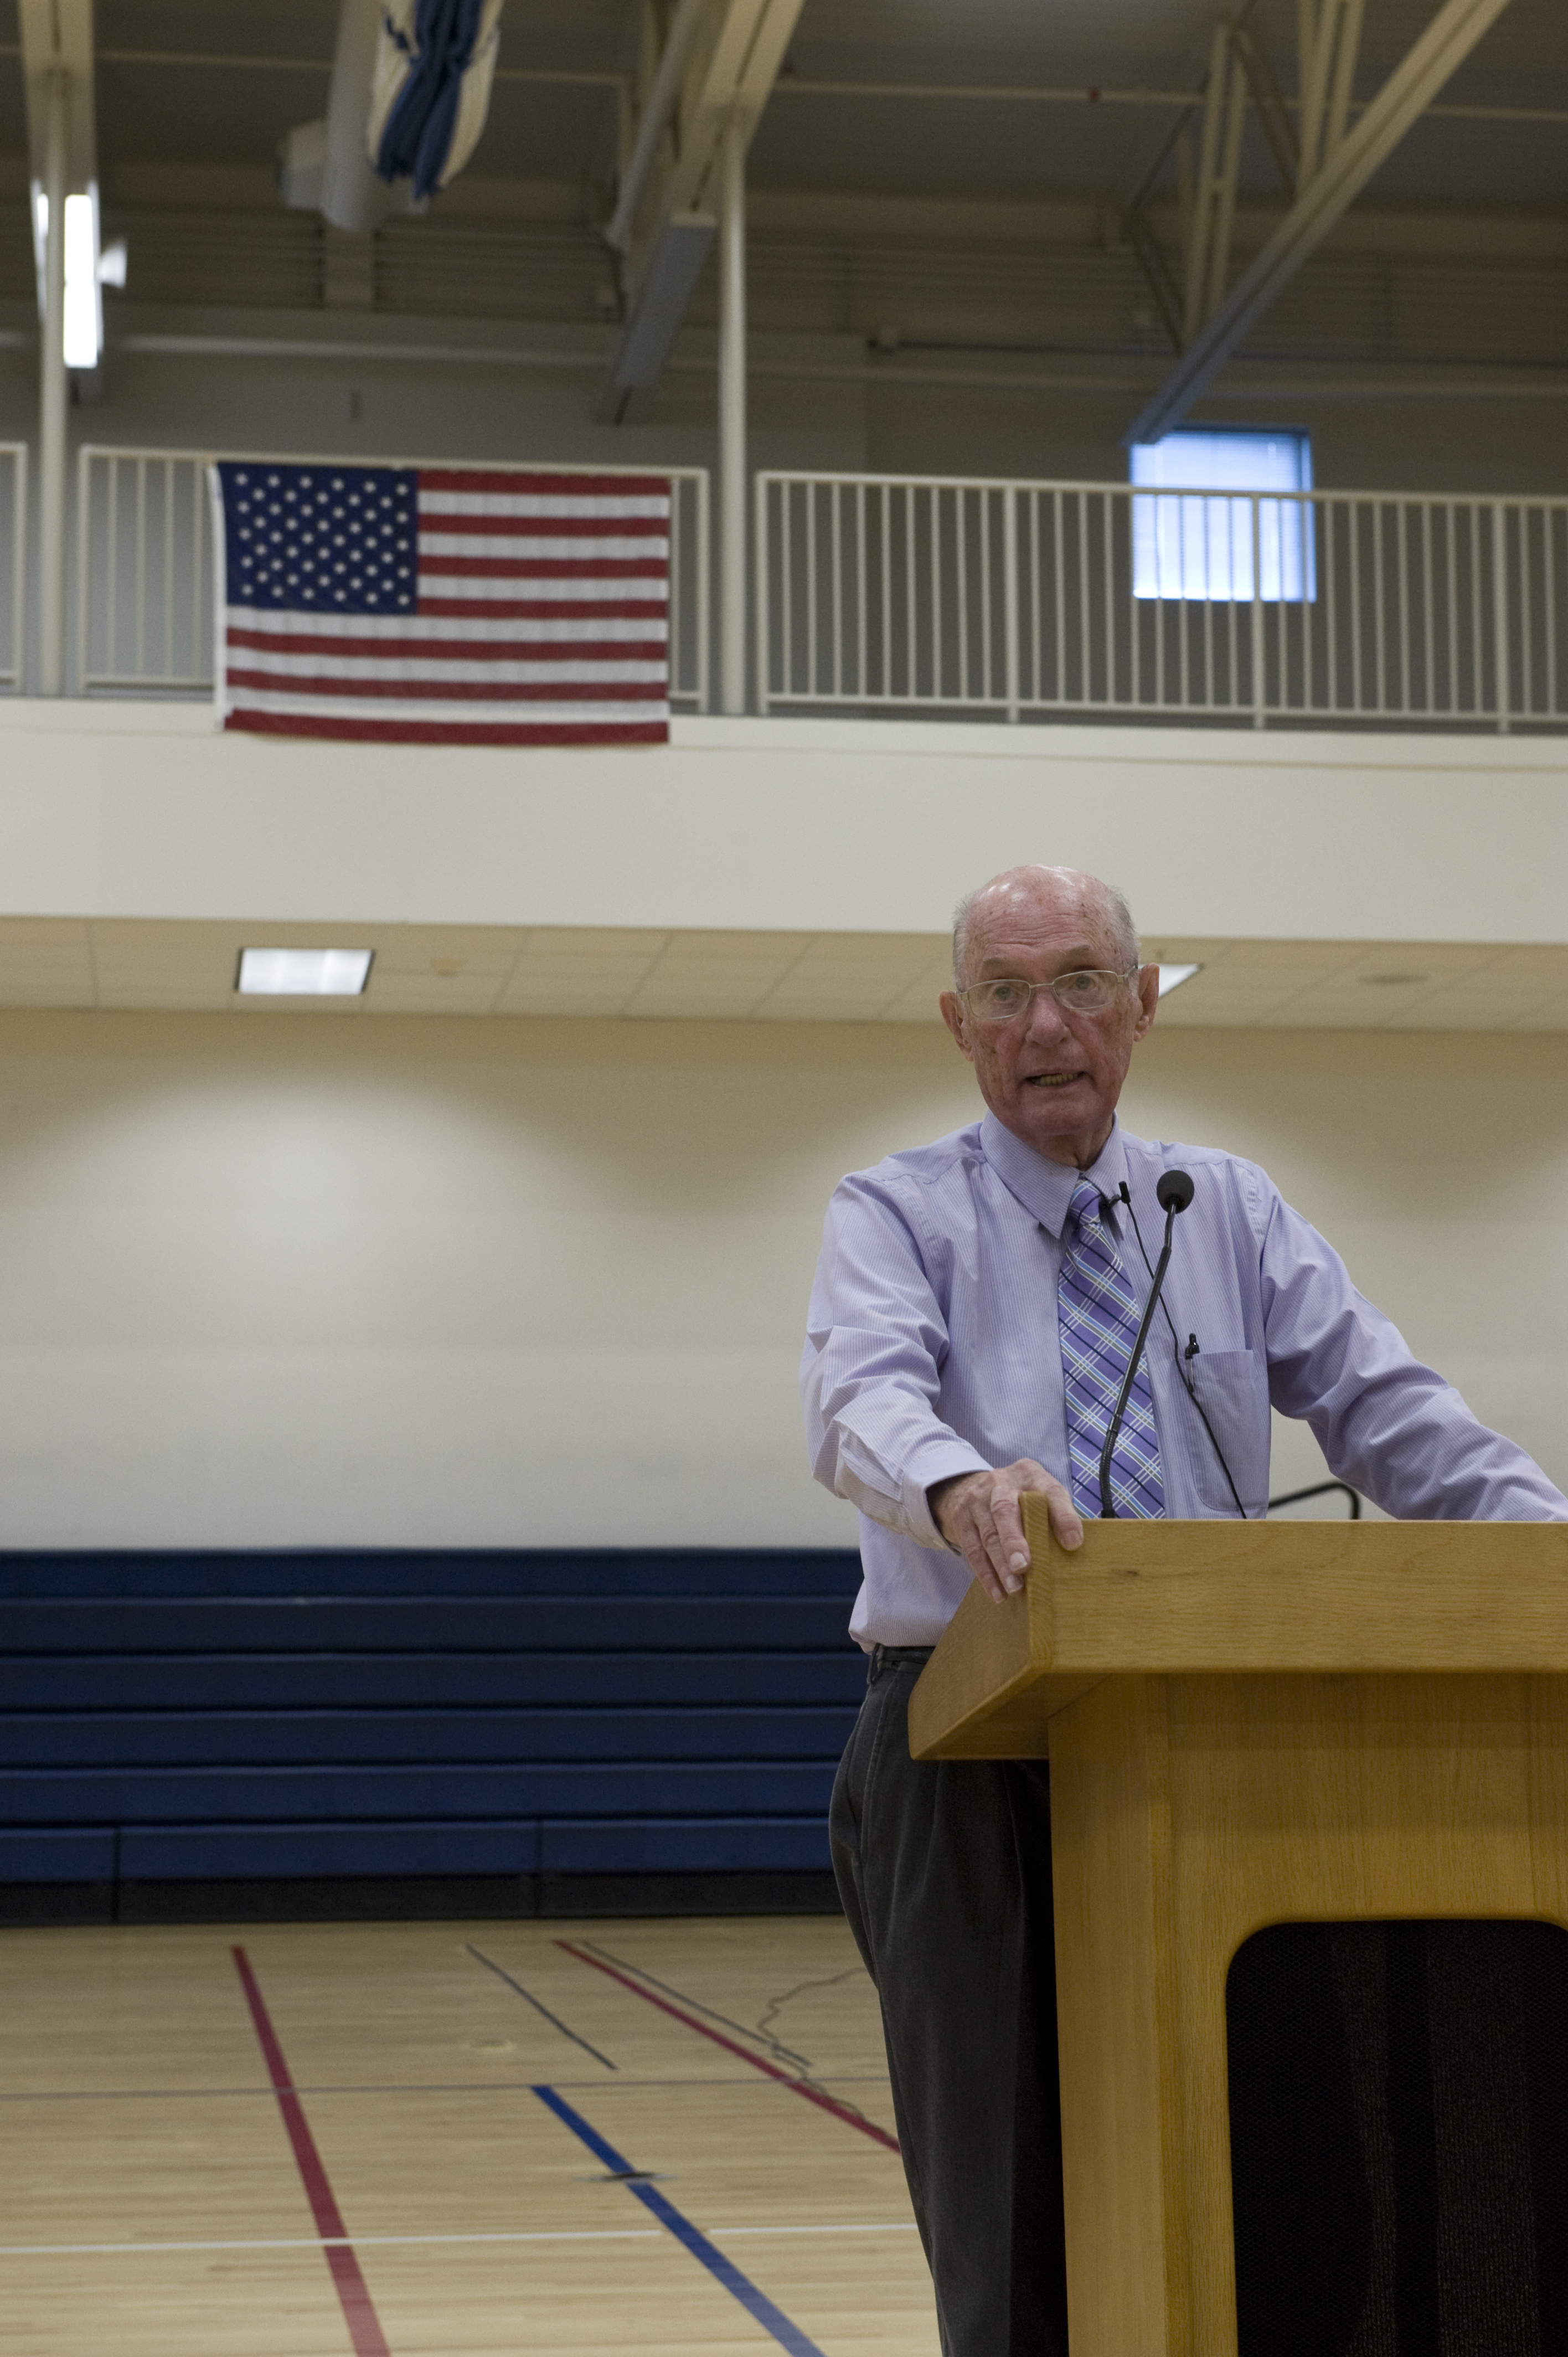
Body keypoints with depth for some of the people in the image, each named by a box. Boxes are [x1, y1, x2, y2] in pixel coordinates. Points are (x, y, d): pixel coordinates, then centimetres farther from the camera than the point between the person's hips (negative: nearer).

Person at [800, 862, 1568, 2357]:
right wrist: (959, 1484, -40)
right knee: (1008, 2228, -2)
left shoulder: (1232, 1211, 13)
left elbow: (1387, 1415, 4)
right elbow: (860, 1401, -17)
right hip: (972, 1745, -3)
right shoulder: (897, 1213, 3)